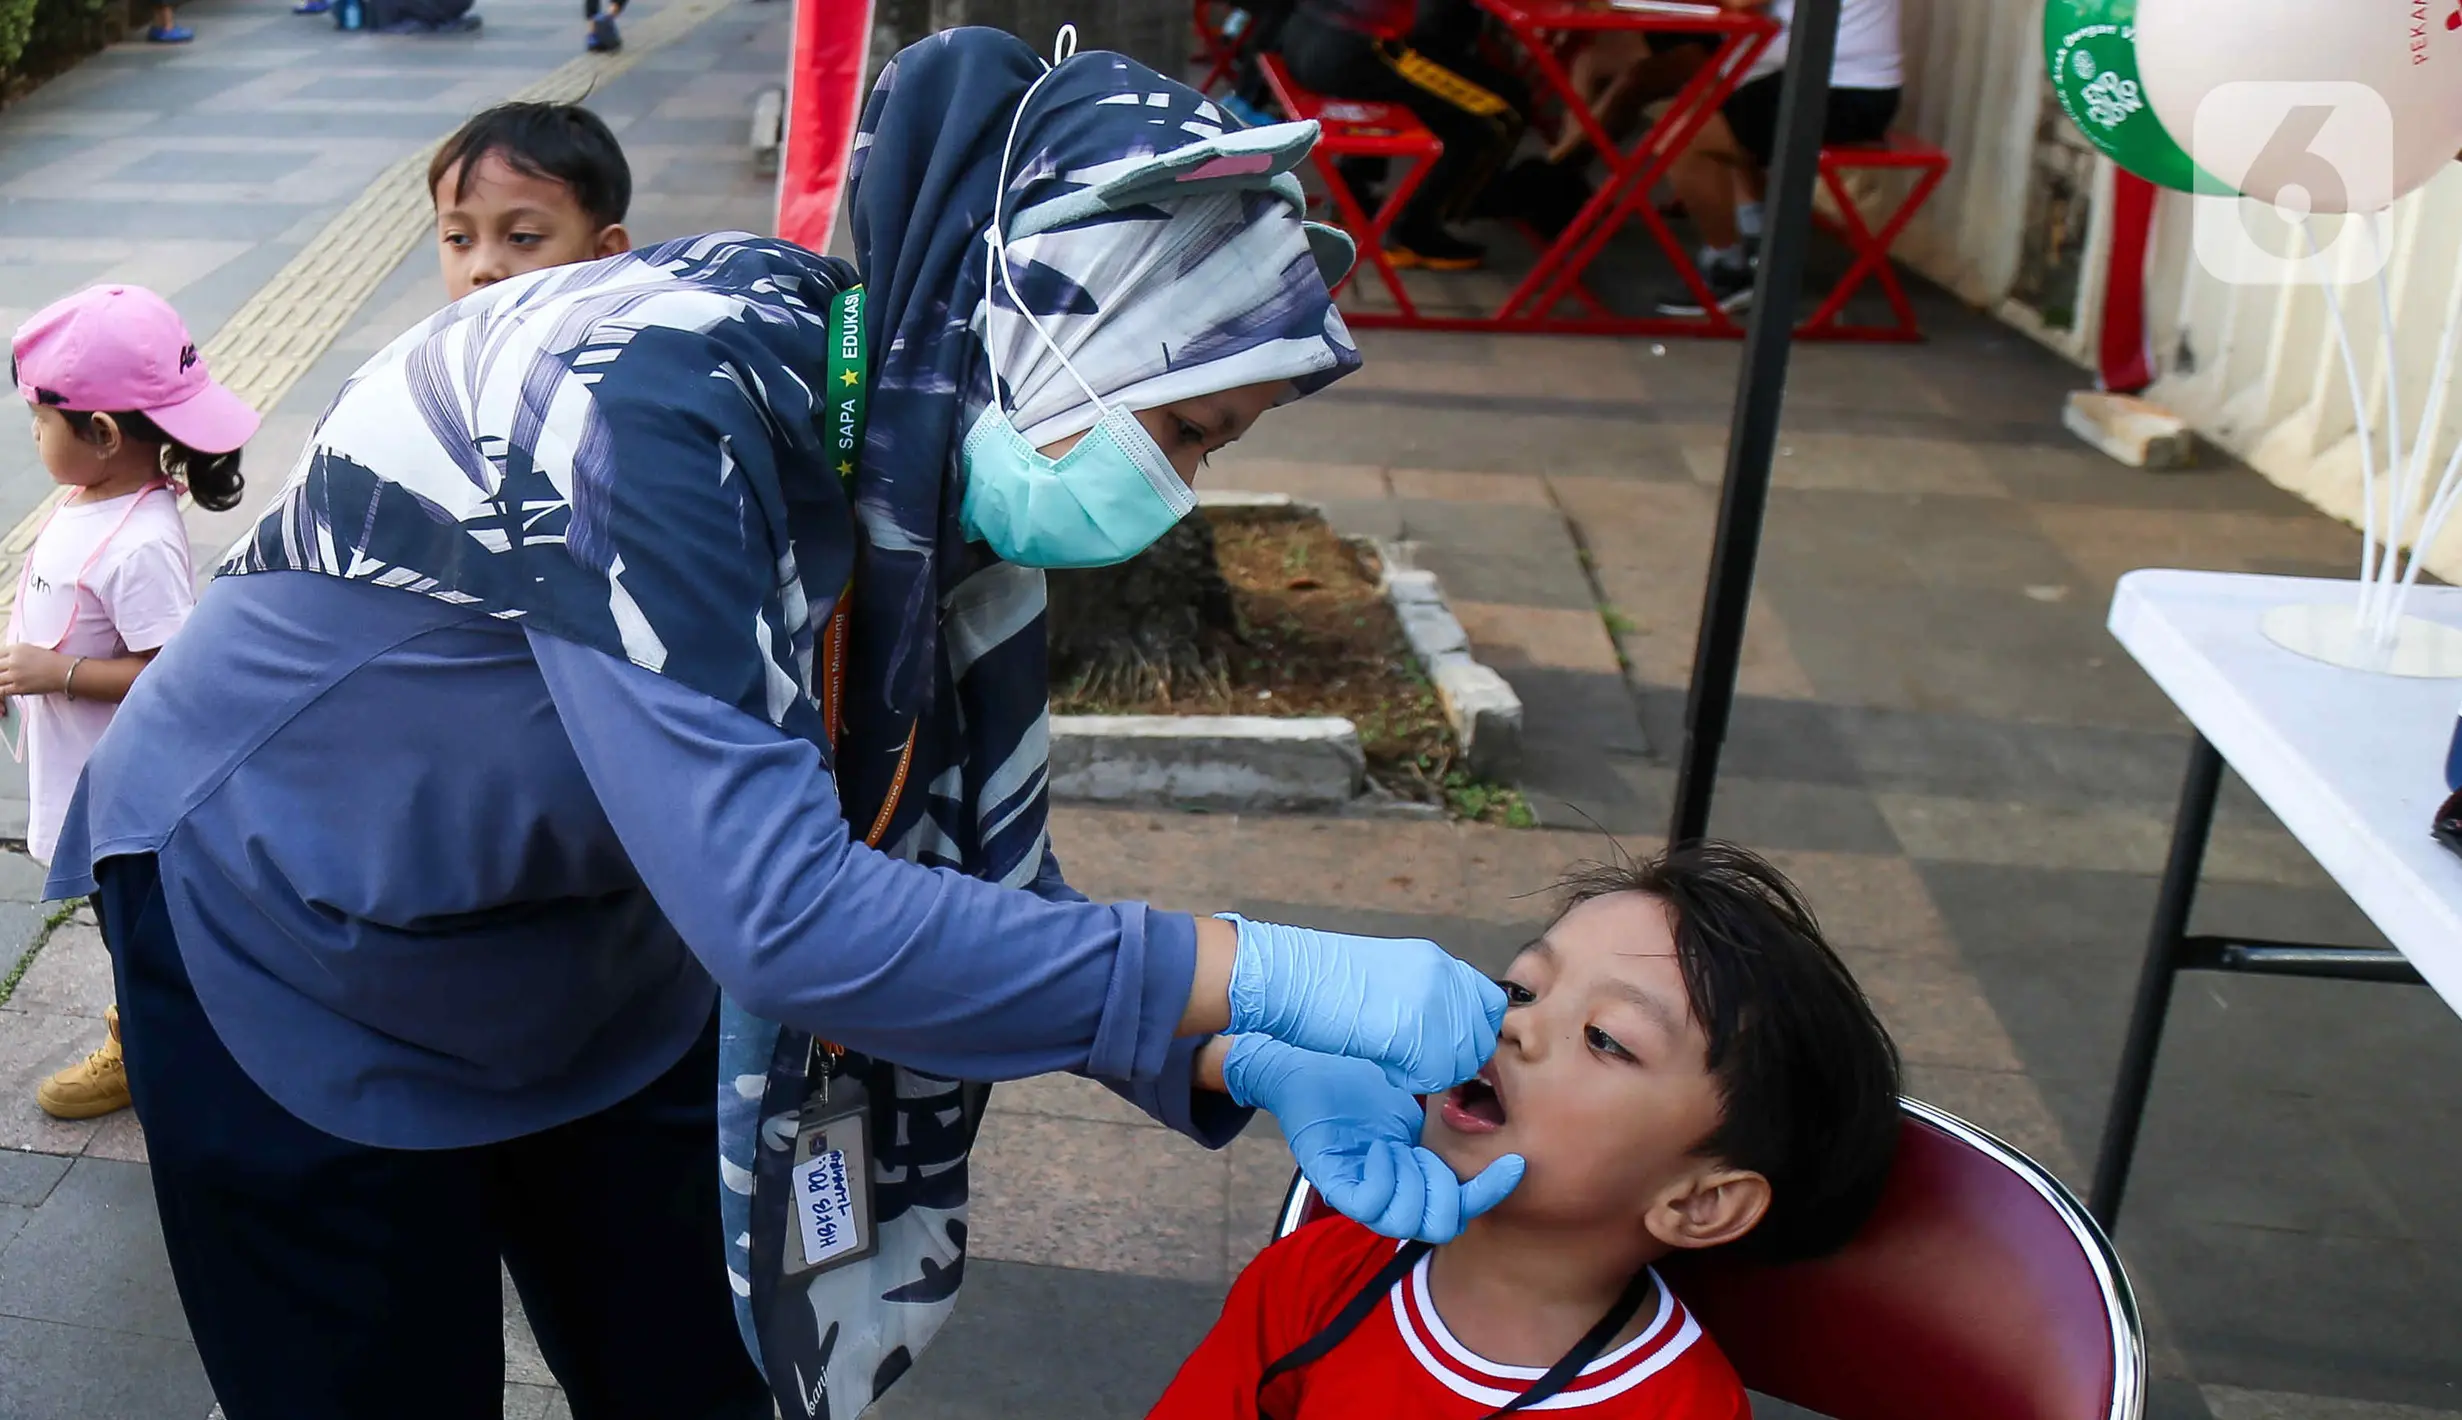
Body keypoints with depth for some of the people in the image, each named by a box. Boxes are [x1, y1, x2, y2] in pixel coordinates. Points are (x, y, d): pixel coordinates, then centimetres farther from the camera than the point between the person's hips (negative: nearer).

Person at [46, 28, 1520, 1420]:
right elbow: (784, 915, -42)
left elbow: (983, 883, -9)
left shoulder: (951, 480, -12)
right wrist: (1270, 977, -38)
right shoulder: (655, 396, -35)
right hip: (285, 939, -6)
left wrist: (1244, 1076, -24)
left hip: (592, 968, 6)